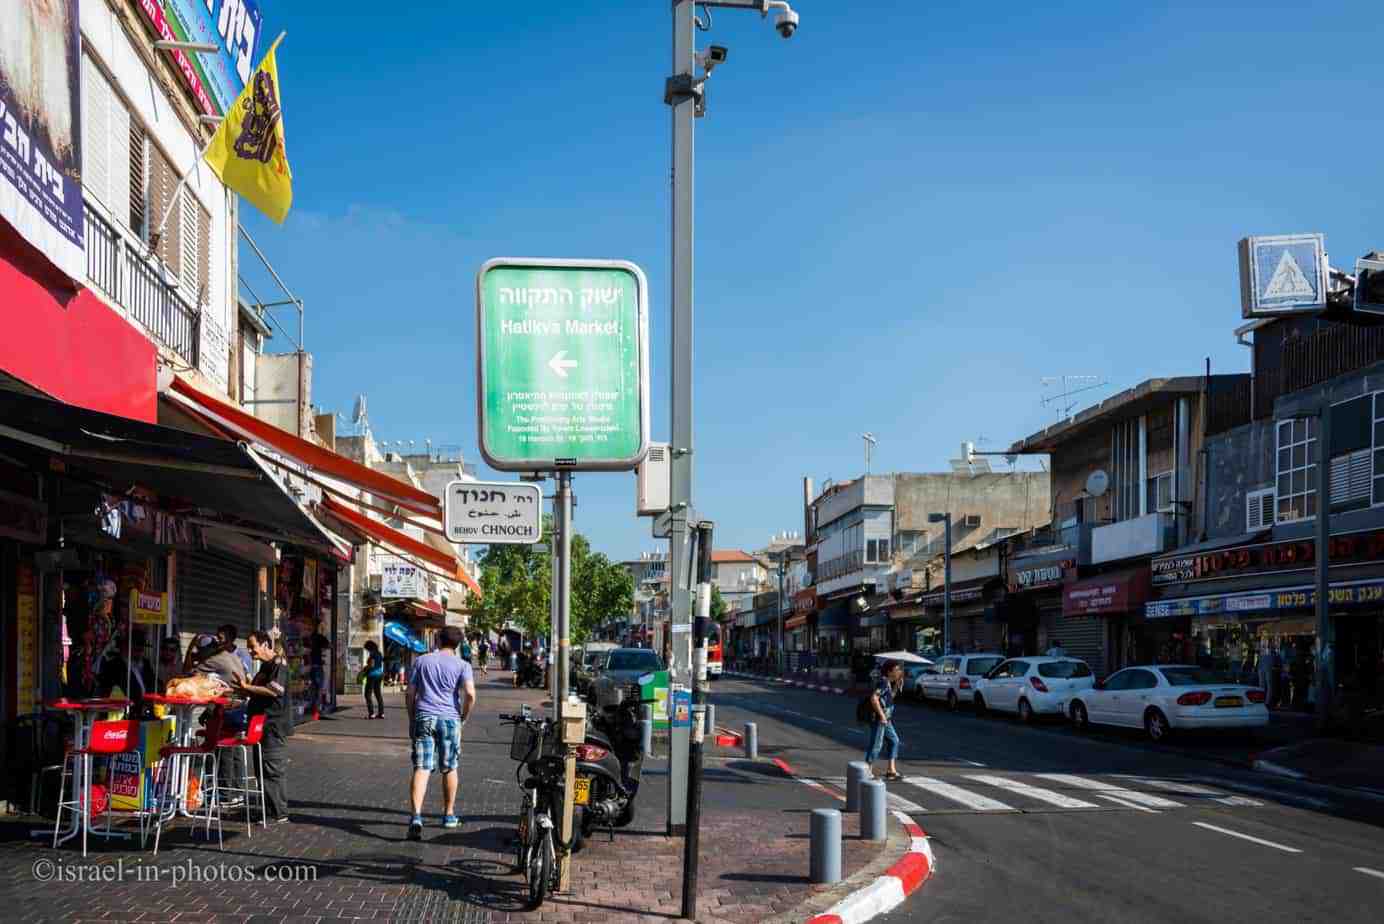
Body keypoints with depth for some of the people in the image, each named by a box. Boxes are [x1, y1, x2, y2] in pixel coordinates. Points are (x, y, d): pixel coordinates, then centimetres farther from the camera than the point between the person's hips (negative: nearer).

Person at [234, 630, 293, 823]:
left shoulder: (278, 663, -12)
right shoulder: (265, 666, 19)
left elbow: (274, 690, -24)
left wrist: (247, 687, -19)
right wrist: (238, 690, 14)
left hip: (274, 725, -10)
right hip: (263, 726, 10)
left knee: (273, 769, -7)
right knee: (263, 769, 14)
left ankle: (279, 813, -4)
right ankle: (269, 810, 21)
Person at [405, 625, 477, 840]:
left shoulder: (421, 661, 9)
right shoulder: (462, 665, 2)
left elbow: (410, 695, 8)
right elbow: (470, 694, -13)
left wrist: (412, 720, 17)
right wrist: (464, 718, 1)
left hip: (424, 718, 0)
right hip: (450, 719, 0)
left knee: (421, 768, -7)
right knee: (449, 769, 15)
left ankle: (416, 816, -24)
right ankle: (449, 815, 26)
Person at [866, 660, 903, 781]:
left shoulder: (888, 683, 11)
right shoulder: (883, 682, -18)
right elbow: (873, 698, -28)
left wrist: (897, 684, 14)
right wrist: (881, 714, -24)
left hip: (886, 719, 10)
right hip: (878, 719, -10)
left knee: (894, 741, 15)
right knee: (876, 745, -4)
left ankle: (892, 771, 18)